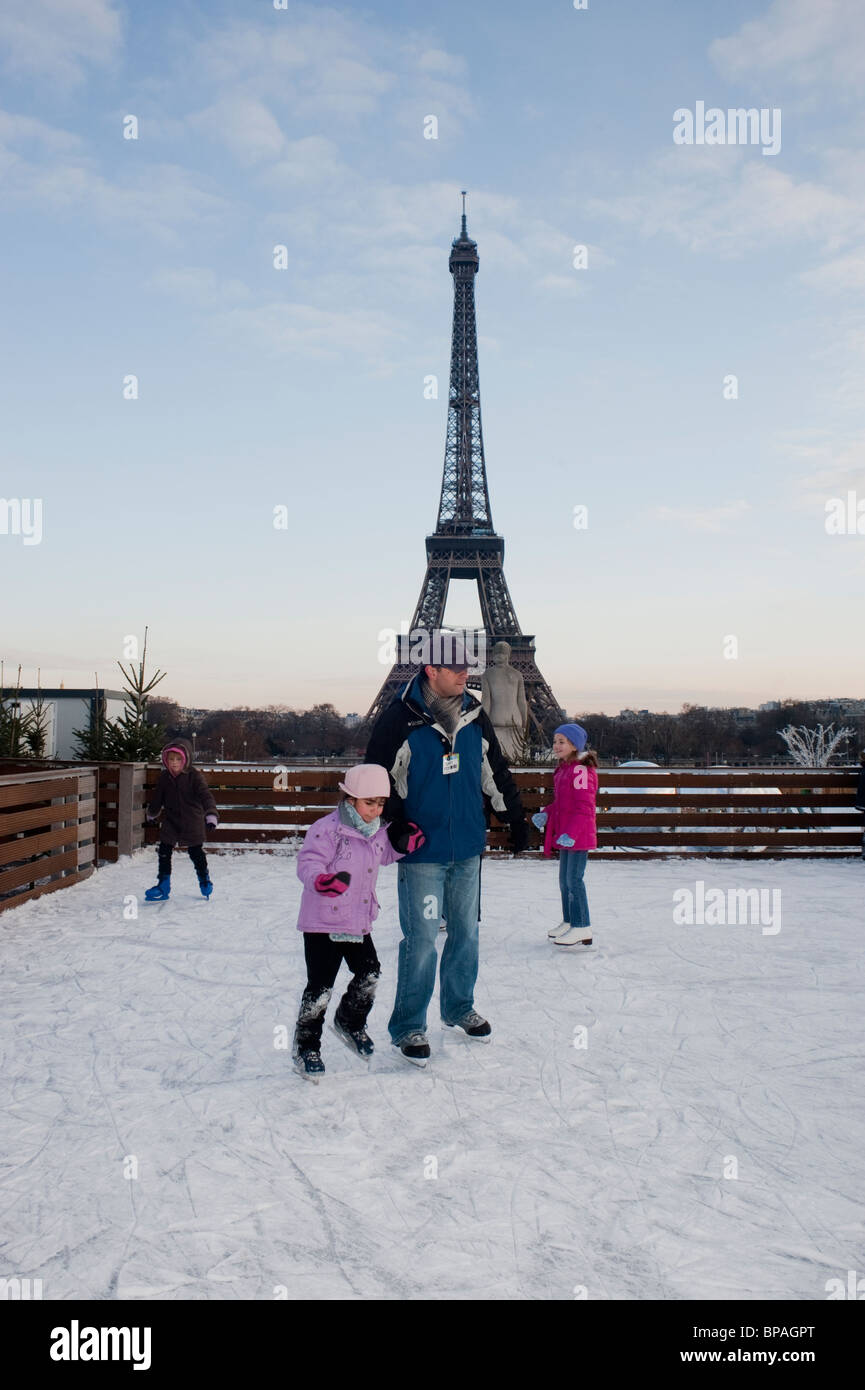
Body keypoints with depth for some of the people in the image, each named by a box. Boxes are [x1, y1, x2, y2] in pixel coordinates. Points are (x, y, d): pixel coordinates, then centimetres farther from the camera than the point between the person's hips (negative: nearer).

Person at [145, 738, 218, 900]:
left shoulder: (194, 776, -15)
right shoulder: (164, 777, -2)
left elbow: (205, 795, -22)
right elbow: (158, 797, 15)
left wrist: (211, 815, -34)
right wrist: (152, 814, 28)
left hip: (192, 823, -3)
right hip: (171, 821, 3)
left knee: (196, 853, 9)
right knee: (164, 852, 0)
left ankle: (204, 880, 31)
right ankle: (163, 885, 13)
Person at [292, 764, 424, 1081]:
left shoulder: (377, 832, 7)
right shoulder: (328, 829, -18)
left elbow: (384, 854, 27)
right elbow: (308, 862, -24)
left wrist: (402, 843, 7)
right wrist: (321, 879, -45)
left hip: (359, 923, 7)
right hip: (323, 923, -7)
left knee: (369, 974, 12)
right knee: (320, 987, -2)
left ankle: (350, 1022, 38)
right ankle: (305, 1045, 15)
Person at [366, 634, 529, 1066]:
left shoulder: (474, 717, 5)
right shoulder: (398, 720, -12)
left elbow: (495, 772, 16)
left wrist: (515, 817, 18)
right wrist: (393, 828, -12)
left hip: (468, 850, 6)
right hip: (422, 852, -6)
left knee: (466, 932, 16)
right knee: (421, 938, -3)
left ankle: (459, 1007, 36)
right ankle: (407, 1027, 14)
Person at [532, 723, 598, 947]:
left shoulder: (581, 771, -17)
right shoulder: (563, 769, 15)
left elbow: (583, 808, -21)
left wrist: (571, 833, -25)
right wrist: (546, 814, 9)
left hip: (578, 836, -10)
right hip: (565, 836, 10)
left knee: (574, 879, -7)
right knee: (564, 879, 16)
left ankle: (582, 929, 0)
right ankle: (569, 922, 28)